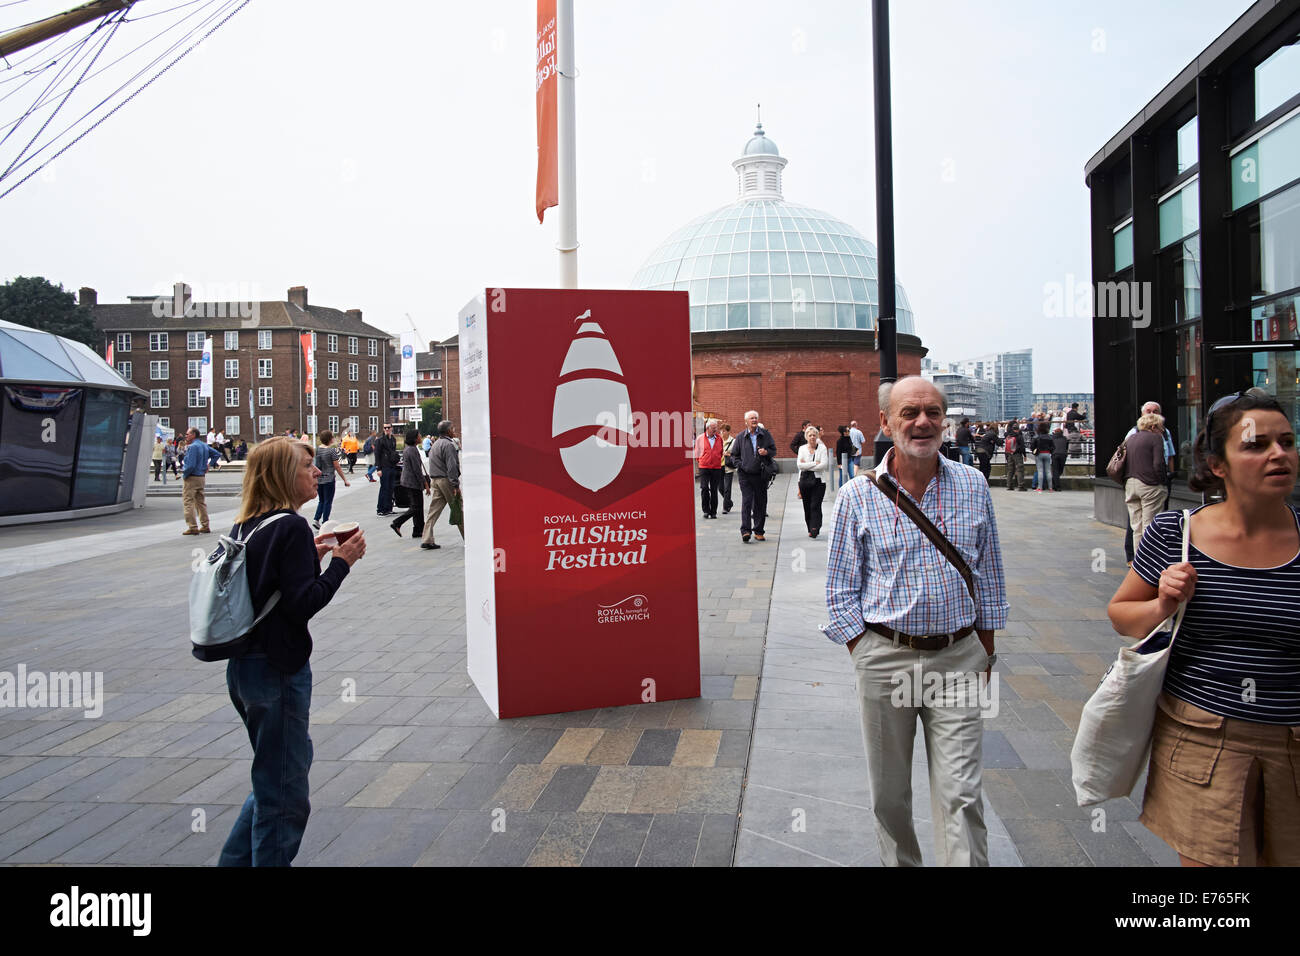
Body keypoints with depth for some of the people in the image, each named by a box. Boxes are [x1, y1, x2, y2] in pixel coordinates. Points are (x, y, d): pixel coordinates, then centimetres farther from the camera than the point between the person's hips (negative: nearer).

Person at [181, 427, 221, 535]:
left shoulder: (192, 447, -17)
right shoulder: (205, 445, 9)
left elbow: (191, 465, -24)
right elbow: (217, 454, 17)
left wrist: (184, 472, -8)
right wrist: (210, 464, 13)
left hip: (191, 478, -9)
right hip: (202, 477, 9)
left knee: (188, 502, -3)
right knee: (201, 502, 15)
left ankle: (192, 527, -5)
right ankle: (205, 526, 18)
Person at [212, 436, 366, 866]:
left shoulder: (244, 527, 8)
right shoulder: (292, 528, -17)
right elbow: (302, 604, -22)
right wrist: (340, 562, -14)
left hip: (243, 666, 9)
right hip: (278, 670, -9)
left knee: (275, 779, 25)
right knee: (285, 796, 4)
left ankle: (236, 859, 32)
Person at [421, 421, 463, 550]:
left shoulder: (435, 445, 18)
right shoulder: (448, 444, -13)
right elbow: (451, 466, -19)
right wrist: (456, 486, -20)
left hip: (434, 480, 9)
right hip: (446, 480, -8)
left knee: (433, 510, 5)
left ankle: (427, 540, -1)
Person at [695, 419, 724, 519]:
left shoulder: (719, 438, 8)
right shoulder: (700, 438, 3)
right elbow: (697, 451, 14)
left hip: (716, 468, 2)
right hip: (704, 467, -2)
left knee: (714, 490, 3)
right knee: (704, 488, -13)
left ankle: (713, 512, 11)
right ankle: (706, 510, -2)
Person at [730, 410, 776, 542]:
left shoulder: (766, 434, 6)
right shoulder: (740, 437, 6)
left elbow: (774, 450, 9)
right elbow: (734, 454, 13)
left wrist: (766, 452, -12)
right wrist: (739, 465, -2)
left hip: (761, 475, 1)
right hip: (746, 475, -1)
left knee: (760, 503, 5)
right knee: (746, 502, -10)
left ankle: (758, 531, 13)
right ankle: (745, 530, -12)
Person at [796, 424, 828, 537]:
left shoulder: (822, 448, 1)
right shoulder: (802, 448, 8)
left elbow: (824, 464, -10)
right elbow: (800, 465, -5)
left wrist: (807, 466, -9)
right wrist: (815, 463, -12)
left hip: (818, 480, -3)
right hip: (805, 480, 3)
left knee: (815, 506, -10)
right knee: (807, 506, 6)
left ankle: (814, 529, -13)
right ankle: (811, 529, 17)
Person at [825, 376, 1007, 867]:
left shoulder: (973, 486, 3)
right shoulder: (858, 496, -2)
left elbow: (988, 575, 11)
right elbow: (840, 590, 2)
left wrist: (986, 651, 10)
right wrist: (864, 654, -3)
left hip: (957, 659, 1)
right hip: (884, 659, 0)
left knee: (960, 795, 0)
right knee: (889, 793, 13)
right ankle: (899, 863, 33)